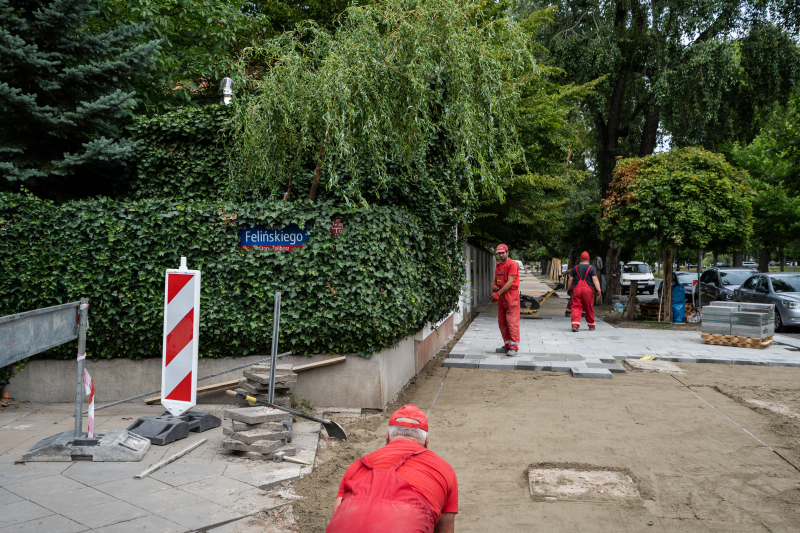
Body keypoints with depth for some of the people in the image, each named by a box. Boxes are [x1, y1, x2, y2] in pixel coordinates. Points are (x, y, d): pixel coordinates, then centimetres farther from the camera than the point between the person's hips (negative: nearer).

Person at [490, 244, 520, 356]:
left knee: (512, 321, -9)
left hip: (511, 294, -8)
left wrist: (498, 293, -18)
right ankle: (507, 345, 17)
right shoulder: (497, 265, 16)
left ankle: (514, 347, -7)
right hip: (501, 296, 8)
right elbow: (495, 278, 23)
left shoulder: (512, 264, -10)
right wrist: (494, 286, -1)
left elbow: (510, 282, -16)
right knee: (501, 321, 9)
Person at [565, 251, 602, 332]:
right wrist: (598, 290, -11)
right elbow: (595, 279, -9)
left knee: (576, 307, -1)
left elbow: (570, 279, 9)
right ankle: (591, 326, 21)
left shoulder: (576, 268, 10)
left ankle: (575, 325, -18)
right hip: (588, 289, -1)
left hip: (577, 289, 1)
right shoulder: (591, 268, 2)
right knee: (589, 309, 9)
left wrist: (568, 289, 20)